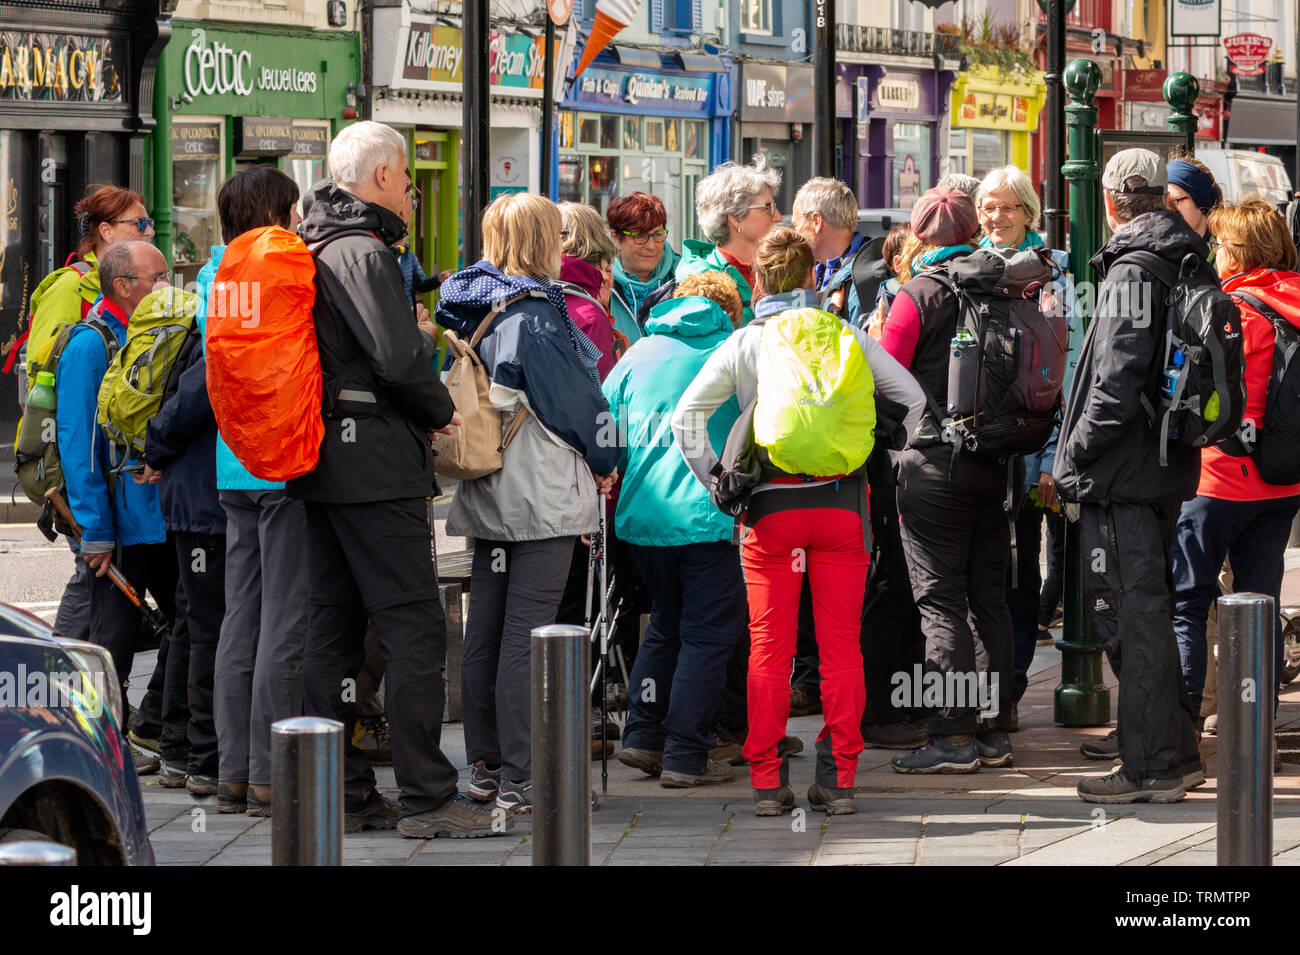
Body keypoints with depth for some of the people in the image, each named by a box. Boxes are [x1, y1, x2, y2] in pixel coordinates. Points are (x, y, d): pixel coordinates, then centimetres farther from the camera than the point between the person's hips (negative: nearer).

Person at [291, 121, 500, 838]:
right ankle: (427, 797, -8)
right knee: (413, 627, -8)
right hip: (376, 463, -10)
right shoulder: (363, 252, -14)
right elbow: (399, 355, -23)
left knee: (332, 628, 11)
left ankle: (339, 792, 14)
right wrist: (440, 411, -6)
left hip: (321, 468, 10)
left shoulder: (312, 248, 16)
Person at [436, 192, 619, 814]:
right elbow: (573, 401, -13)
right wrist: (606, 462, 4)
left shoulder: (471, 310, 9)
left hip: (489, 497, 9)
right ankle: (519, 781, -7)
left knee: (484, 632, 12)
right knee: (526, 636, -7)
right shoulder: (533, 314, -16)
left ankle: (485, 769, 19)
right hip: (543, 495, -9)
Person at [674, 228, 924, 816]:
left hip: (769, 506, 0)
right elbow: (911, 397, 6)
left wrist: (716, 483, 2)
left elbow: (687, 415, -4)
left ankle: (767, 783, 3)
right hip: (840, 502, 1)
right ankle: (839, 779, 4)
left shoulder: (744, 343, 4)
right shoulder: (845, 335, 7)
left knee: (769, 648, 4)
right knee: (840, 644, 5)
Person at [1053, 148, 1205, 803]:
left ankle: (1150, 768, -4)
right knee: (1153, 607, 18)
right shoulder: (1189, 266, 12)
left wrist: (1074, 455, -13)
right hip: (1170, 465, 9)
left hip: (1123, 472, -9)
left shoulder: (1131, 271, -15)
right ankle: (1178, 747, 24)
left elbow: (1117, 381, -22)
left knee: (1130, 611, -6)